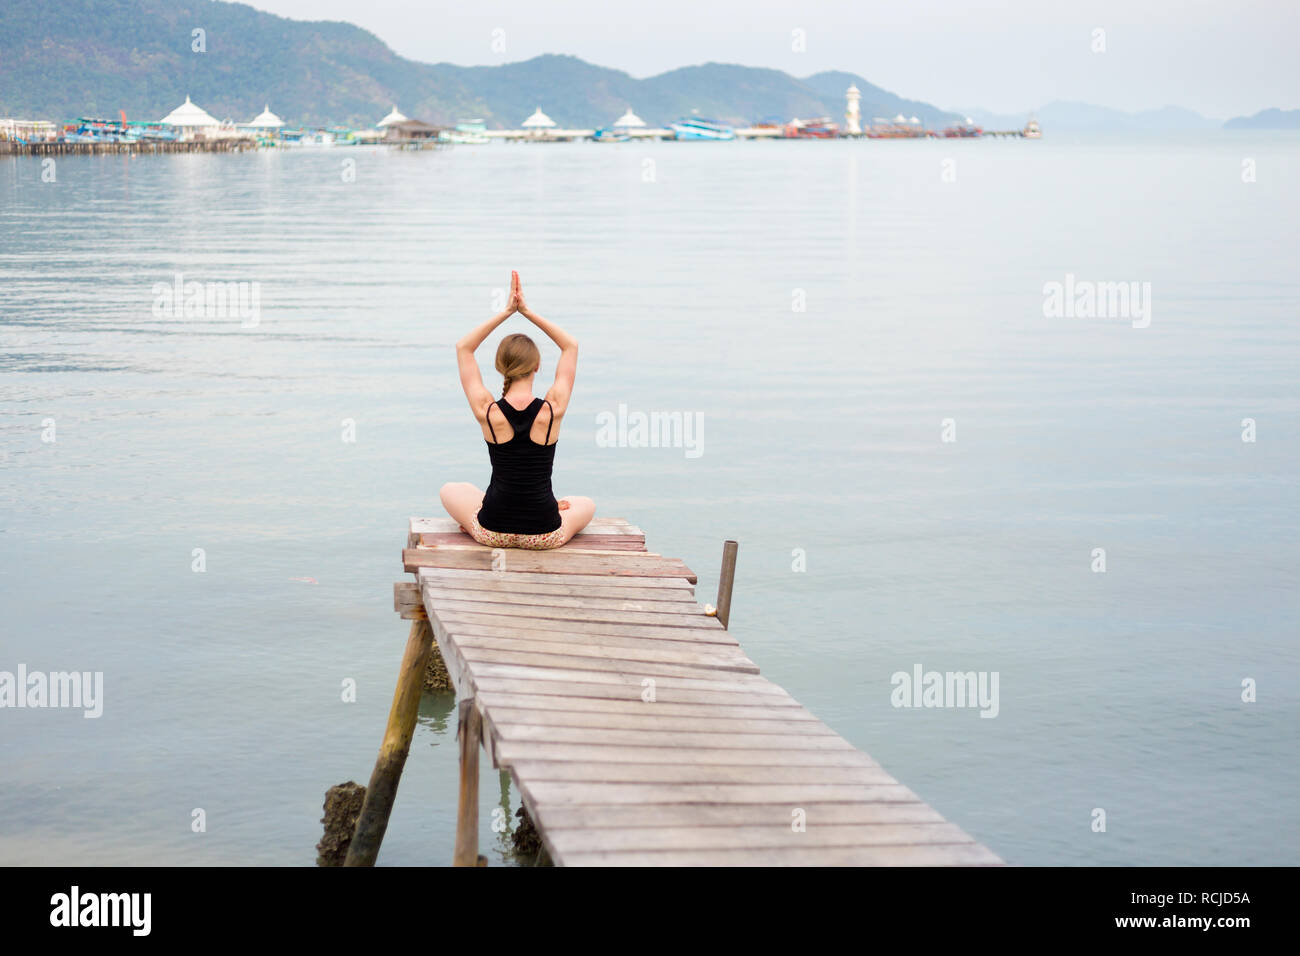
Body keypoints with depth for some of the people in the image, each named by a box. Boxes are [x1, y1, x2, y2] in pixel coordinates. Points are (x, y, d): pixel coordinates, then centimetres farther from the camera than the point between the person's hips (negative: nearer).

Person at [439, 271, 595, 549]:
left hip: (492, 533, 0)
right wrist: (527, 311, 1)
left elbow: (463, 347, 3)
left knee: (450, 490, 33)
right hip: (544, 535, 0)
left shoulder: (487, 412, -13)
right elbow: (571, 346, 3)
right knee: (587, 504, 35)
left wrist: (507, 312, 1)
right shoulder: (552, 410, -13)